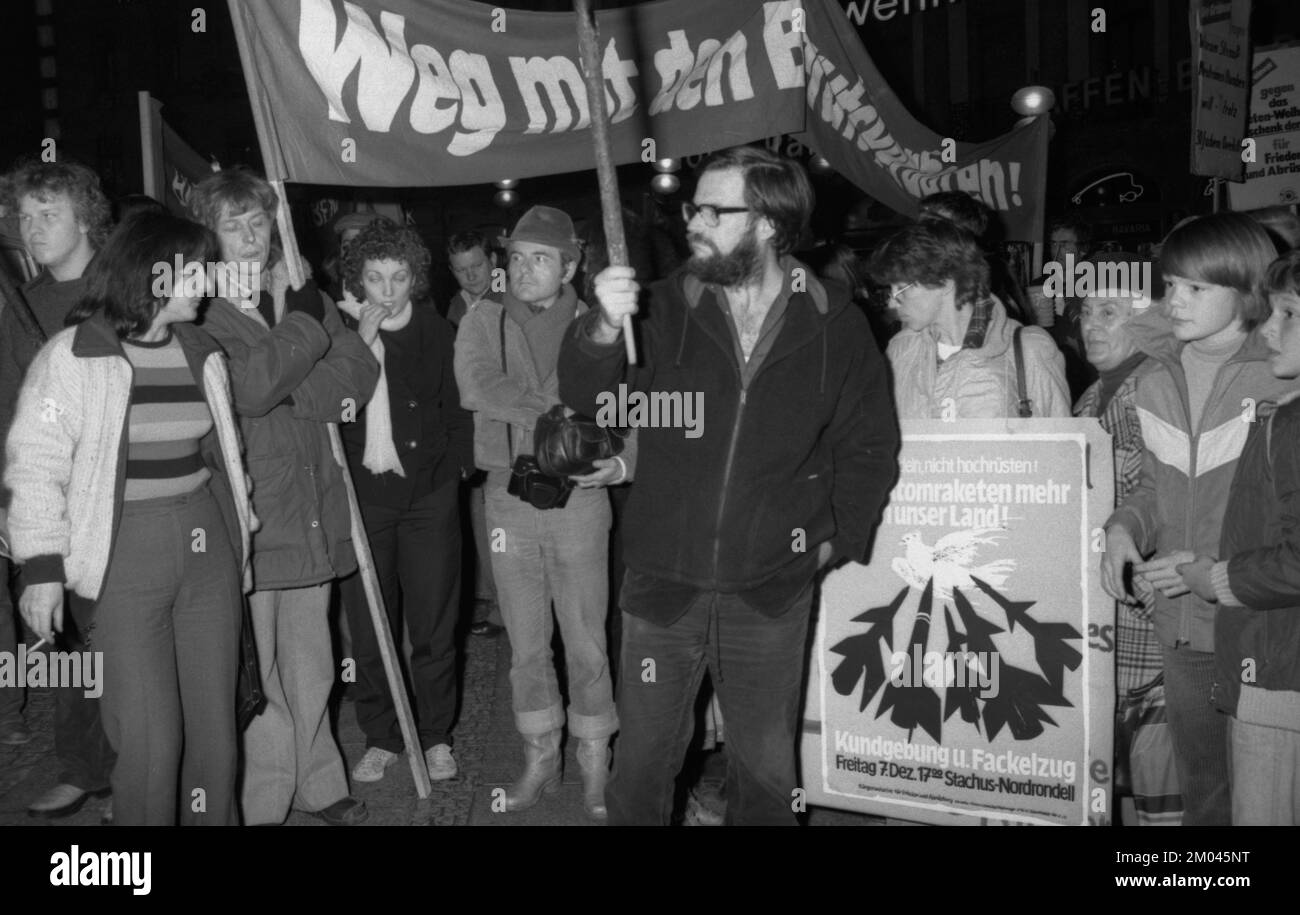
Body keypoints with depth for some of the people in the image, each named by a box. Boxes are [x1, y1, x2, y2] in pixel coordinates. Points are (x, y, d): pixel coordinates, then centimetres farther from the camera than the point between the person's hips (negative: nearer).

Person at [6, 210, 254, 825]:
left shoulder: (201, 352, 10)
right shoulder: (71, 356, -6)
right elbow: (36, 466, -6)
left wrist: (240, 543, 19)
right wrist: (42, 568, -12)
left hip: (209, 550, 5)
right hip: (124, 560, -5)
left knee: (214, 725, 9)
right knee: (150, 740, -3)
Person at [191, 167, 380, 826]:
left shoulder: (301, 296, 13)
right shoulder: (201, 310, -5)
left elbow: (360, 368, 2)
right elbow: (249, 388, -20)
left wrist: (290, 392, -12)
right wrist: (303, 324, -12)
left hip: (311, 510, 5)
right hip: (245, 516, -5)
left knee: (310, 664, 15)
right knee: (256, 667, 1)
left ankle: (317, 785, 29)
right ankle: (263, 802, 15)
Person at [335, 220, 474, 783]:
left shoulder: (438, 335, 3)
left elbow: (459, 413, 8)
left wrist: (455, 467, -2)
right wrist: (363, 339, -15)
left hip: (428, 493, 0)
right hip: (362, 493, 1)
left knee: (433, 625, 4)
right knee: (368, 628, 6)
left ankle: (435, 736, 19)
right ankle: (381, 737, 22)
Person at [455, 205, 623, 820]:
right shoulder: (483, 323, 4)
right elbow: (477, 385, -15)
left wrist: (621, 462, -22)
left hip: (578, 498, -2)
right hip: (508, 498, 2)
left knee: (586, 642, 4)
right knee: (525, 643, 12)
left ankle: (595, 767, 20)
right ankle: (540, 759, 28)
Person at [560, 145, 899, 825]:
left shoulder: (832, 323, -3)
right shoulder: (667, 308, -4)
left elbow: (869, 445, 6)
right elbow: (584, 396, -13)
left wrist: (836, 537, 2)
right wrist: (603, 329, -32)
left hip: (771, 589, 0)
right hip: (663, 580, 0)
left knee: (766, 765, 17)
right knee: (642, 759, 13)